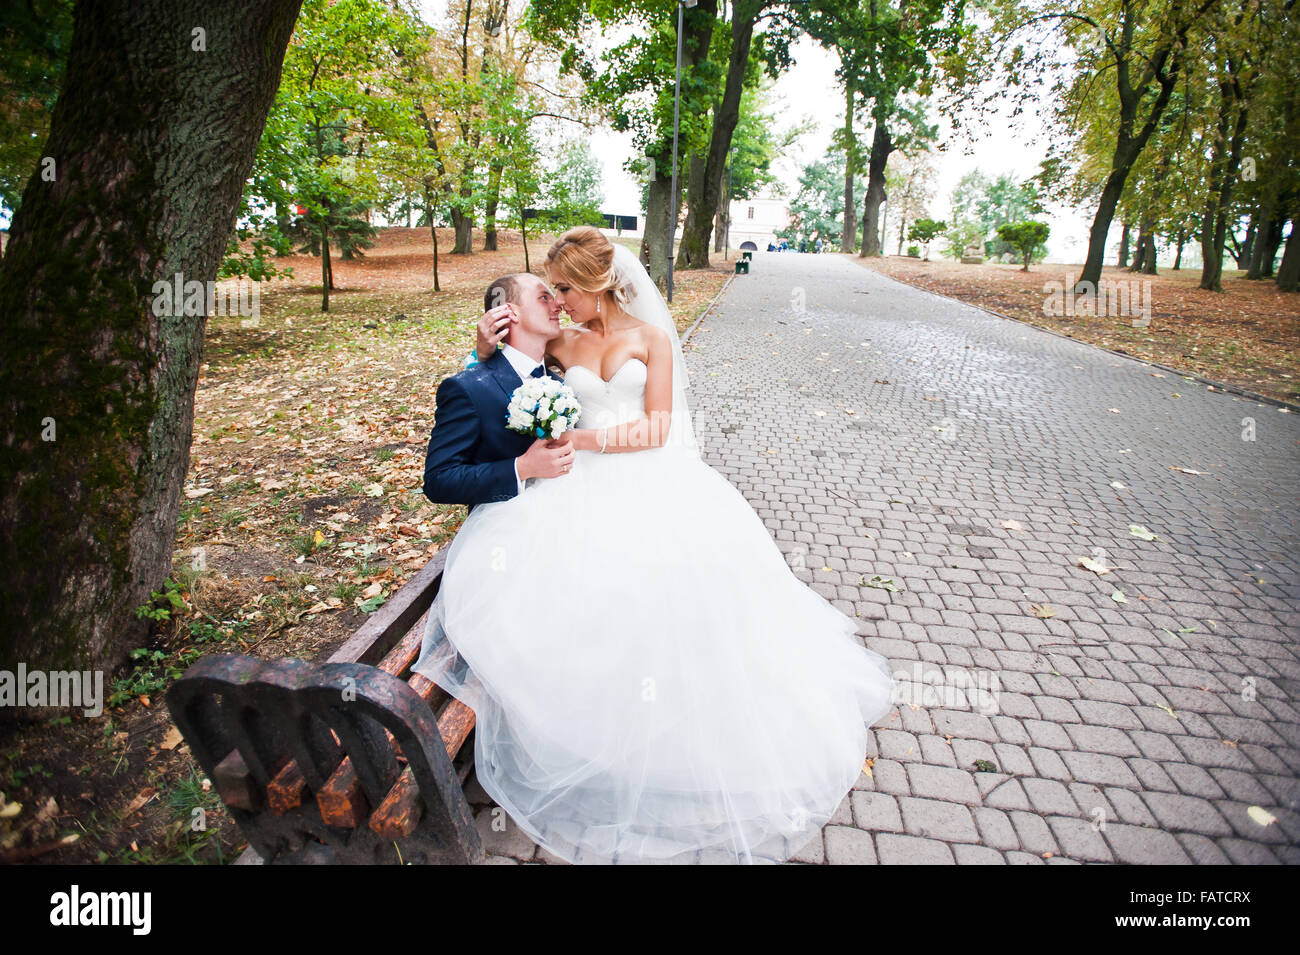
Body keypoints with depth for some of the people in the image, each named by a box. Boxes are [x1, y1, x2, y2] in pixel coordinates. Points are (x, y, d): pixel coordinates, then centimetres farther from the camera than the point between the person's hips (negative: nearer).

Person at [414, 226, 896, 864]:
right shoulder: (564, 343, 14)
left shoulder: (652, 337, 5)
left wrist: (581, 438, -10)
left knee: (654, 599, -13)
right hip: (587, 489, 3)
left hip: (651, 485, -2)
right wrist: (488, 346, 6)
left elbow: (655, 429, -3)